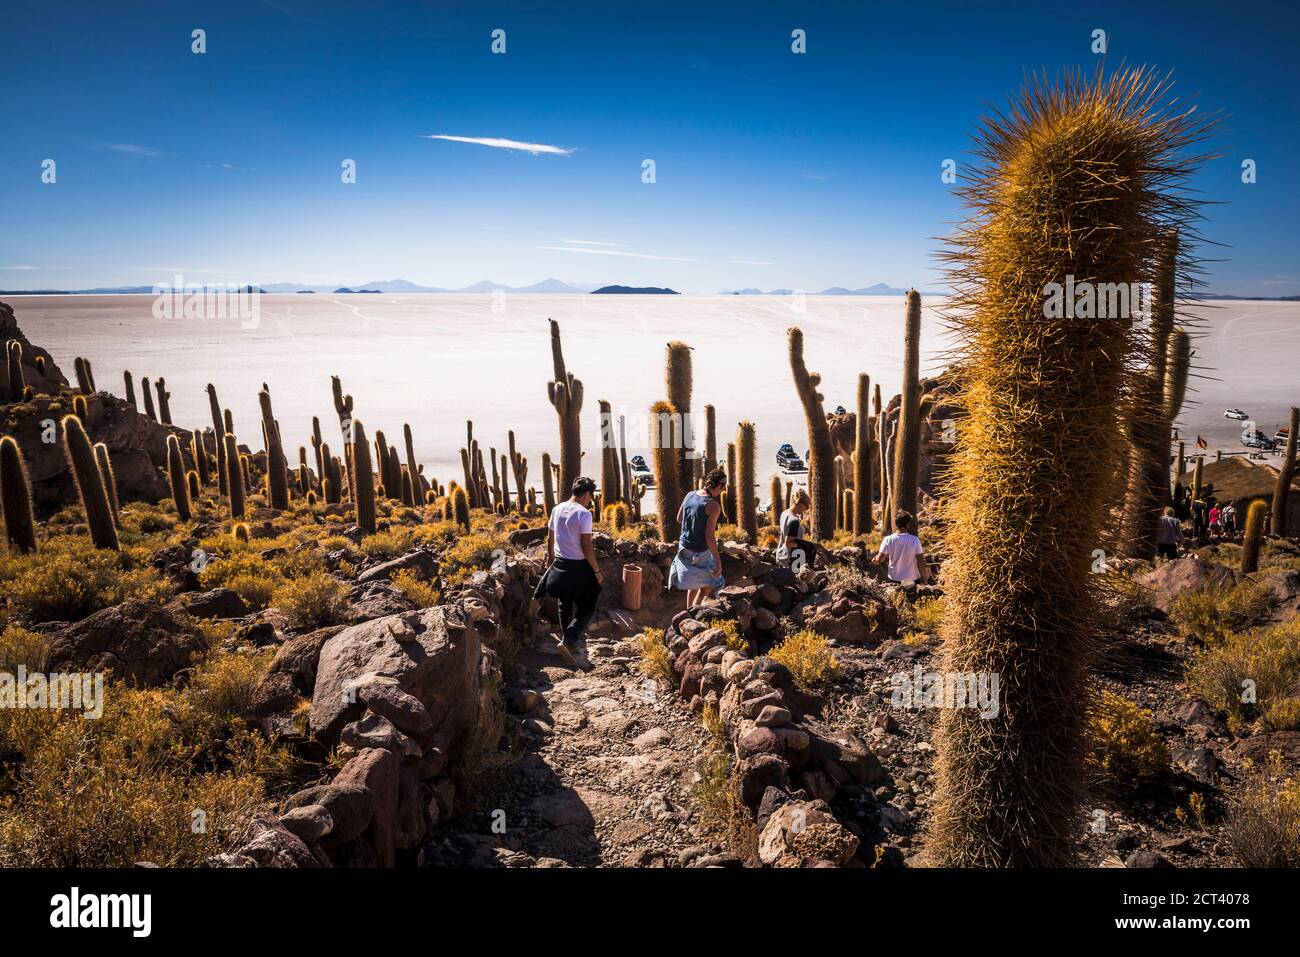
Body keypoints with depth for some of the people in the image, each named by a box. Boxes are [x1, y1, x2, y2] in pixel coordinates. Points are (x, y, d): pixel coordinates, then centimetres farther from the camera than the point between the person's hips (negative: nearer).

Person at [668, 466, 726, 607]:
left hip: (684, 547, 7)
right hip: (700, 553, -7)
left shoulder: (689, 495, -3)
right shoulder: (714, 505, -23)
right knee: (712, 580, 18)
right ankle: (695, 607, 16)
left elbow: (679, 518, 11)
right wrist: (718, 561, -20)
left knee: (695, 582, 25)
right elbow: (709, 536, -25)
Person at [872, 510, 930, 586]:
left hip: (894, 578, 2)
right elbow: (921, 562, -14)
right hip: (913, 578, -2)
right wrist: (924, 580, -1)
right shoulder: (915, 540, -18)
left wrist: (875, 559, 14)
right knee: (927, 570, 27)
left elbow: (879, 559, -10)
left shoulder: (888, 540, -15)